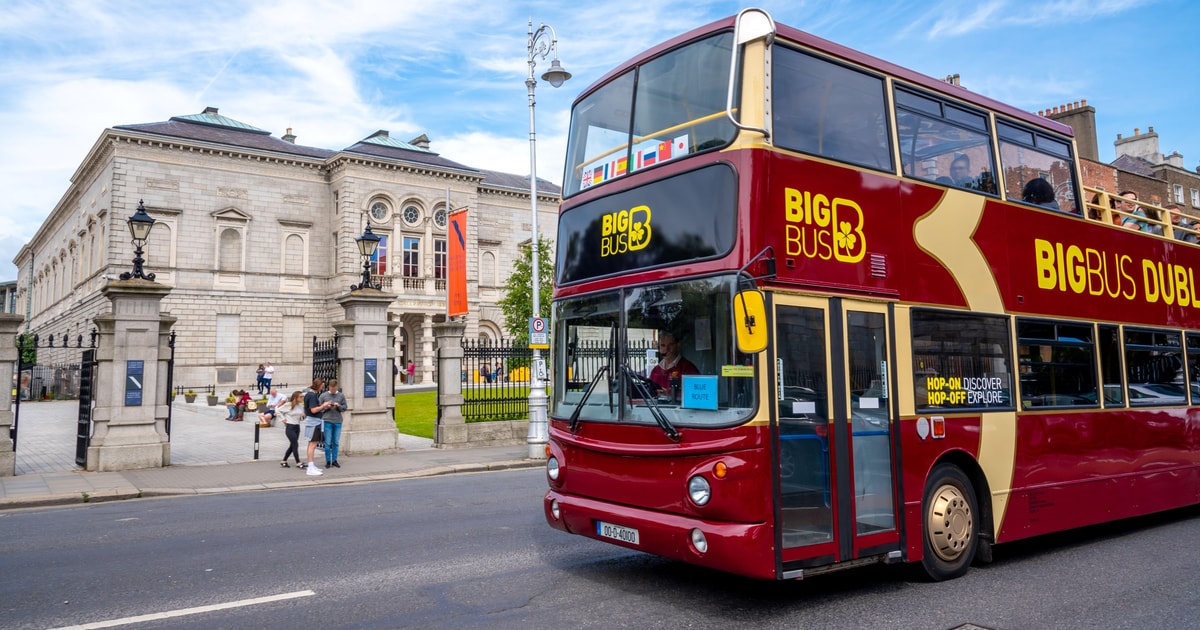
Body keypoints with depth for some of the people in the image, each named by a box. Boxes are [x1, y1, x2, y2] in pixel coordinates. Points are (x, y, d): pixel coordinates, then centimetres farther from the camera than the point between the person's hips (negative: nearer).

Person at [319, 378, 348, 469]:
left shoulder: (341, 396, 6)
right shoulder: (323, 396, 2)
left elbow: (345, 407, 7)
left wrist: (339, 406, -11)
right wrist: (326, 407, -12)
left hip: (338, 422, 2)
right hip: (327, 421, -2)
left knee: (336, 442, 6)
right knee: (328, 443, 0)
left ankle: (334, 460, 14)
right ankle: (328, 461, 8)